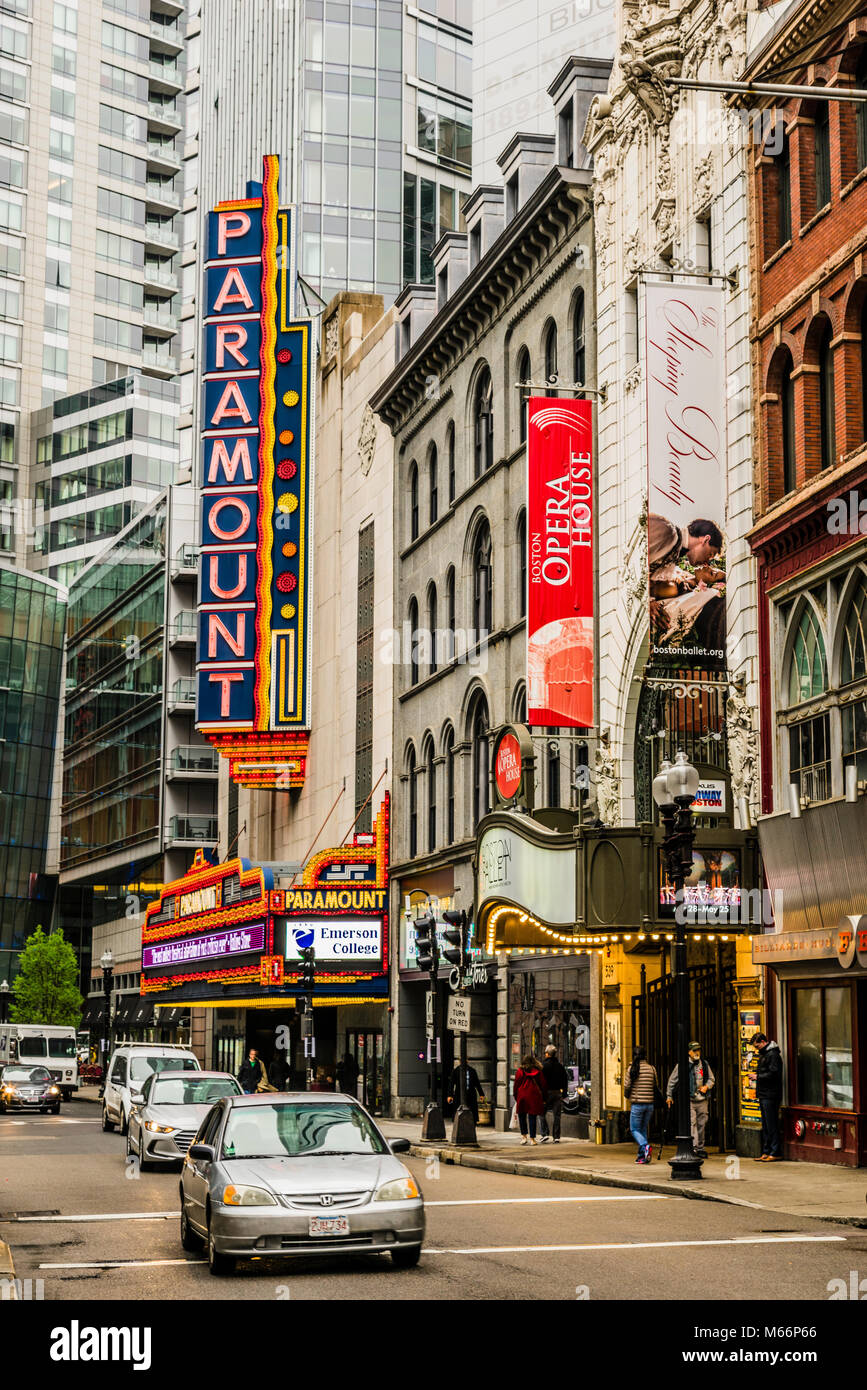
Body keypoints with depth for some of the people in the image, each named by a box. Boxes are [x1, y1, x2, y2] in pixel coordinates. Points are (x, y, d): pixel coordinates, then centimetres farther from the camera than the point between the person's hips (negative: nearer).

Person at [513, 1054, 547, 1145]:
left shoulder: (520, 1071, -2)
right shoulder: (538, 1071, 4)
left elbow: (516, 1084, -1)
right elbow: (542, 1085, 7)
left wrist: (515, 1096, 8)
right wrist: (543, 1099, 14)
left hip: (522, 1096, -1)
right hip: (534, 1097, 1)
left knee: (522, 1116, 11)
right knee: (532, 1117, 4)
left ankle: (524, 1135, 2)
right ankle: (532, 1138, 4)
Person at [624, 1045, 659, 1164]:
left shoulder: (632, 1069, -8)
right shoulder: (652, 1068, 2)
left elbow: (627, 1086, -6)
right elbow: (656, 1086, 9)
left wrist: (628, 1096, 15)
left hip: (637, 1104, -4)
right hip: (650, 1103, 4)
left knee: (634, 1129, 6)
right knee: (644, 1129, 16)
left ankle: (646, 1146, -20)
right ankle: (641, 1156, 14)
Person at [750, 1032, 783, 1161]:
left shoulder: (773, 1054, -13)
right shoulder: (763, 1054, 18)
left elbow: (773, 1074, -21)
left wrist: (758, 1076, -11)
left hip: (771, 1096, -10)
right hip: (764, 1095, 10)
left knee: (771, 1125, -7)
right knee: (765, 1125, 12)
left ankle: (776, 1153, -4)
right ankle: (766, 1152, 17)